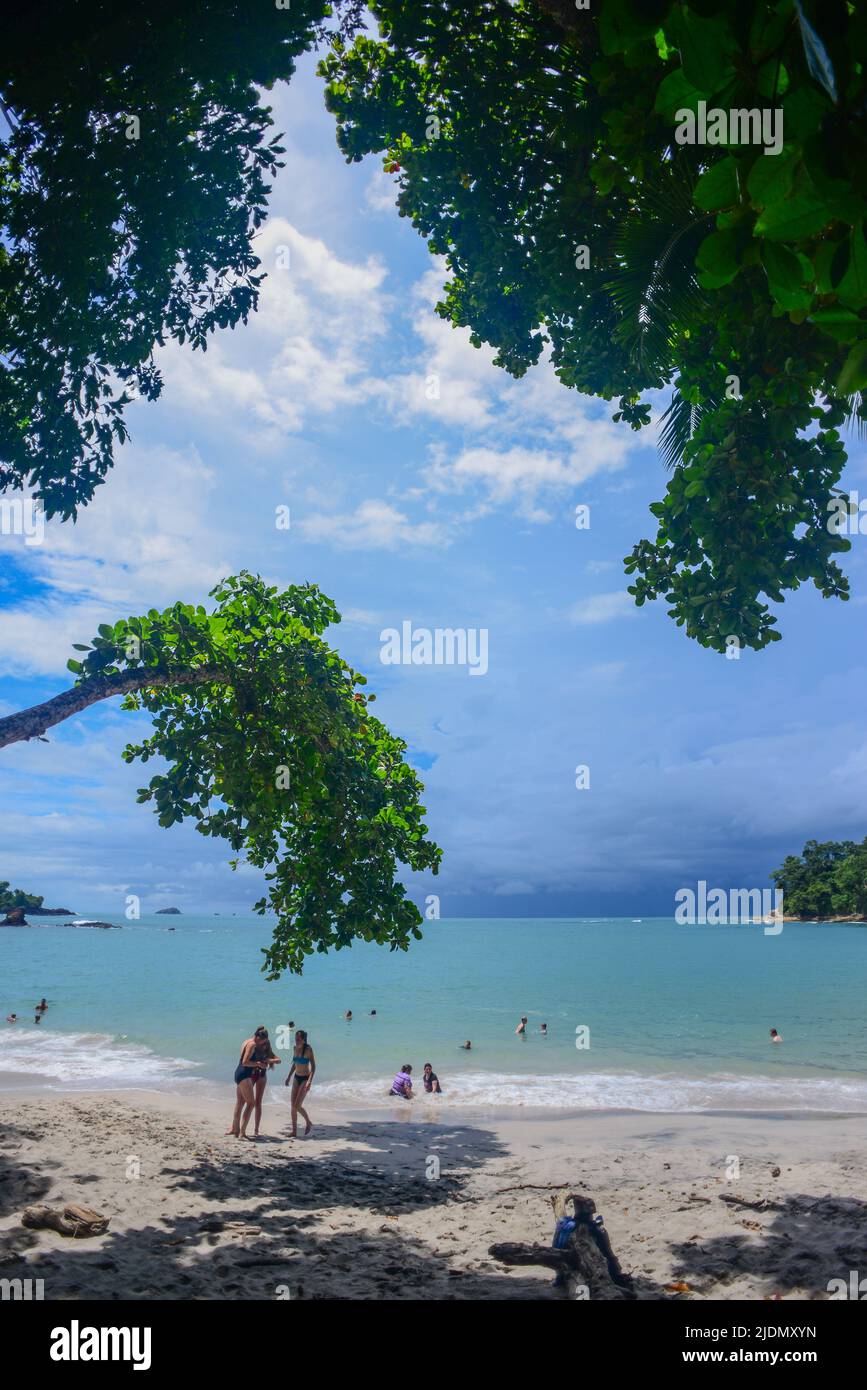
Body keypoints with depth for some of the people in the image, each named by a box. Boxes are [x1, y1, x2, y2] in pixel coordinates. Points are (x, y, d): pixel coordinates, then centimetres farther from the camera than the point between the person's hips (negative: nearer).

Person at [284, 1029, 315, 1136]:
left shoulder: (308, 1049, -16)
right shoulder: (296, 1048, 3)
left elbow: (313, 1066, -17)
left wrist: (310, 1081, -25)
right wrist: (289, 1077, 15)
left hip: (305, 1079, -6)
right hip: (296, 1078, 6)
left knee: (297, 1105, -11)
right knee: (293, 1105, 1)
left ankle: (309, 1122, 13)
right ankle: (294, 1131, 8)